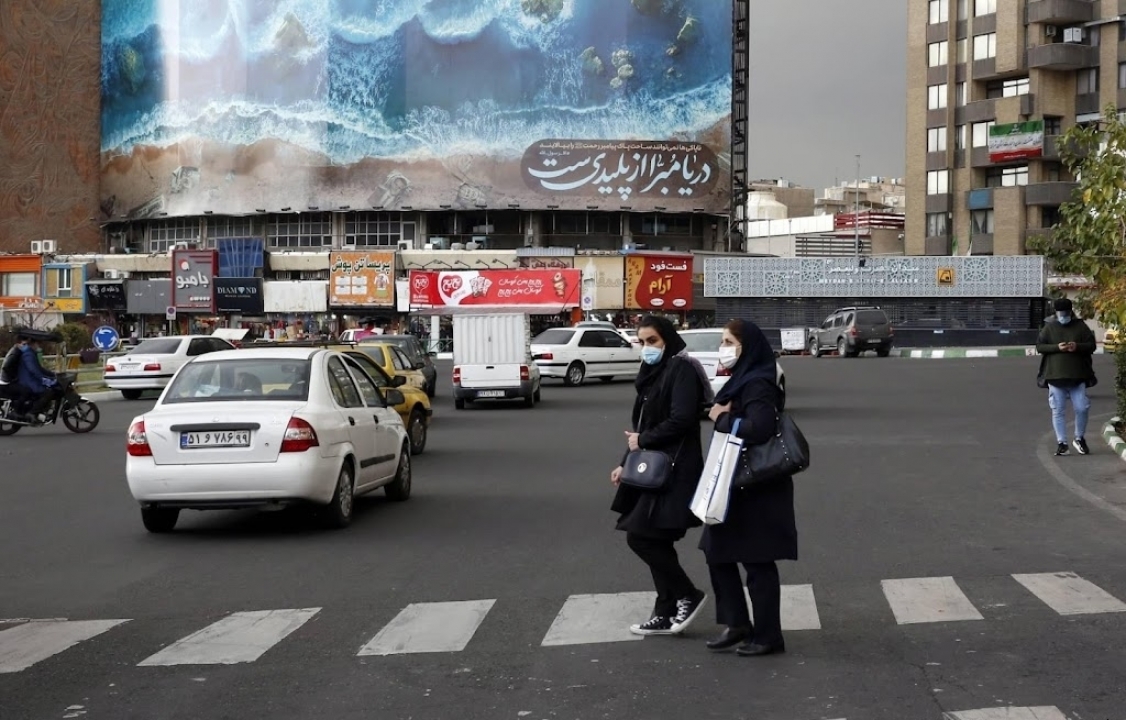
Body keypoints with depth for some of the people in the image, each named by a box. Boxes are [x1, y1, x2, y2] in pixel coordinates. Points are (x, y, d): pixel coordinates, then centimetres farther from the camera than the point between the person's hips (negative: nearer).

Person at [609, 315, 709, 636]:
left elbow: (682, 419, -21)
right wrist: (626, 464, 12)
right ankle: (667, 613, 15)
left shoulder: (681, 370, -11)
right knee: (656, 542, 9)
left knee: (641, 536, -12)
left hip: (674, 471, -9)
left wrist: (643, 440, -11)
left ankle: (687, 595, 1)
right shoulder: (652, 374, 17)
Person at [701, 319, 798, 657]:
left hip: (757, 489, -10)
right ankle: (737, 624, 23)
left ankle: (768, 636, 8)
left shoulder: (758, 385, -18)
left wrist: (722, 418, -17)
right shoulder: (741, 381, 14)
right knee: (718, 552, 14)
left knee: (757, 561, -2)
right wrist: (724, 414, -6)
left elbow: (758, 428, -31)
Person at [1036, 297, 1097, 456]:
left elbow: (1092, 345, 5)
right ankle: (1061, 443, 7)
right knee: (1058, 411, 0)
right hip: (1055, 376, 0)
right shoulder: (1049, 327, 5)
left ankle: (1079, 439, 19)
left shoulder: (1080, 326, 6)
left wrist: (1078, 347, -15)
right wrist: (1057, 347, -14)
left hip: (1078, 377, 0)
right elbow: (1039, 346, 1)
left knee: (1082, 408, -2)